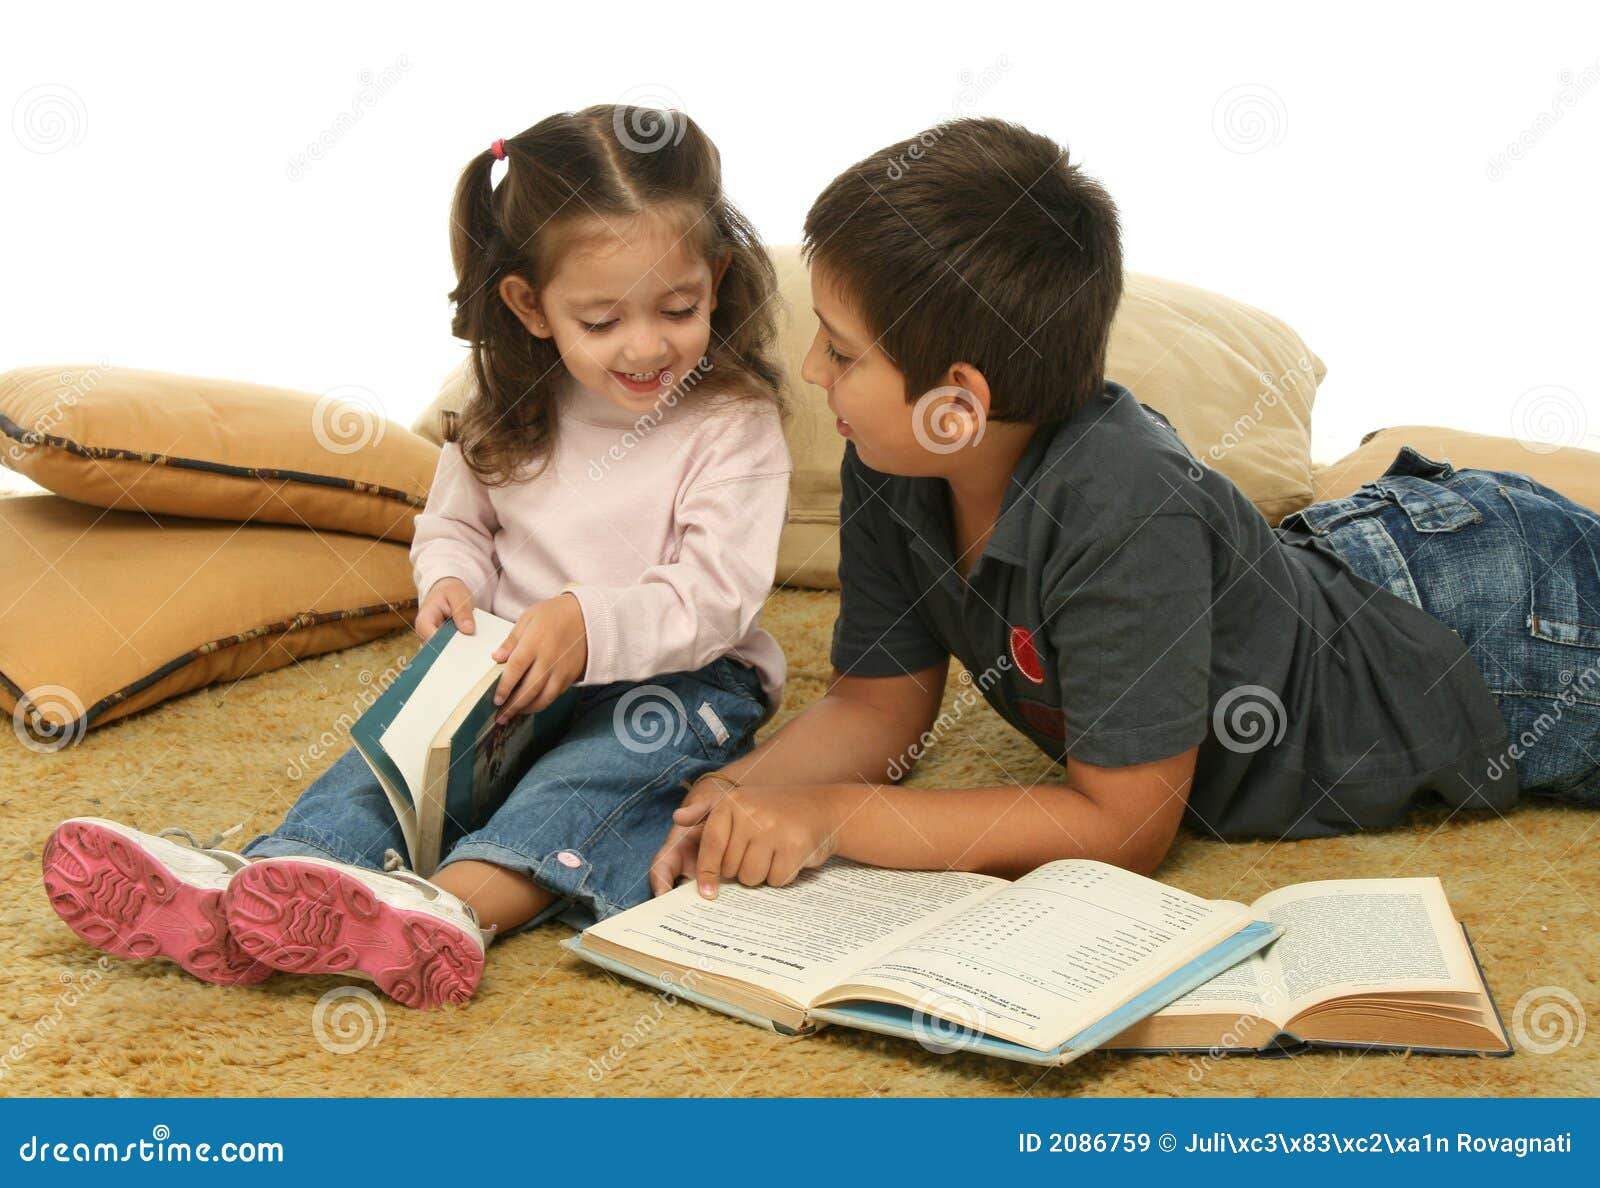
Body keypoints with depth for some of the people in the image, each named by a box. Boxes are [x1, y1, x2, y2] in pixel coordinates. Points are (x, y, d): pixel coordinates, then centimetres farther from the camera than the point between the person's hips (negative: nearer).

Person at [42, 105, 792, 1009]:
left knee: (627, 750, -37)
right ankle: (240, 891, -46)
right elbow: (455, 526, 18)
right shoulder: (509, 418, 5)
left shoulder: (735, 425, -10)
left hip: (684, 675, -4)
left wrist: (590, 624, -34)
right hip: (512, 674, 5)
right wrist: (452, 581, -7)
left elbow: (718, 594, -18)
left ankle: (454, 903, -62)